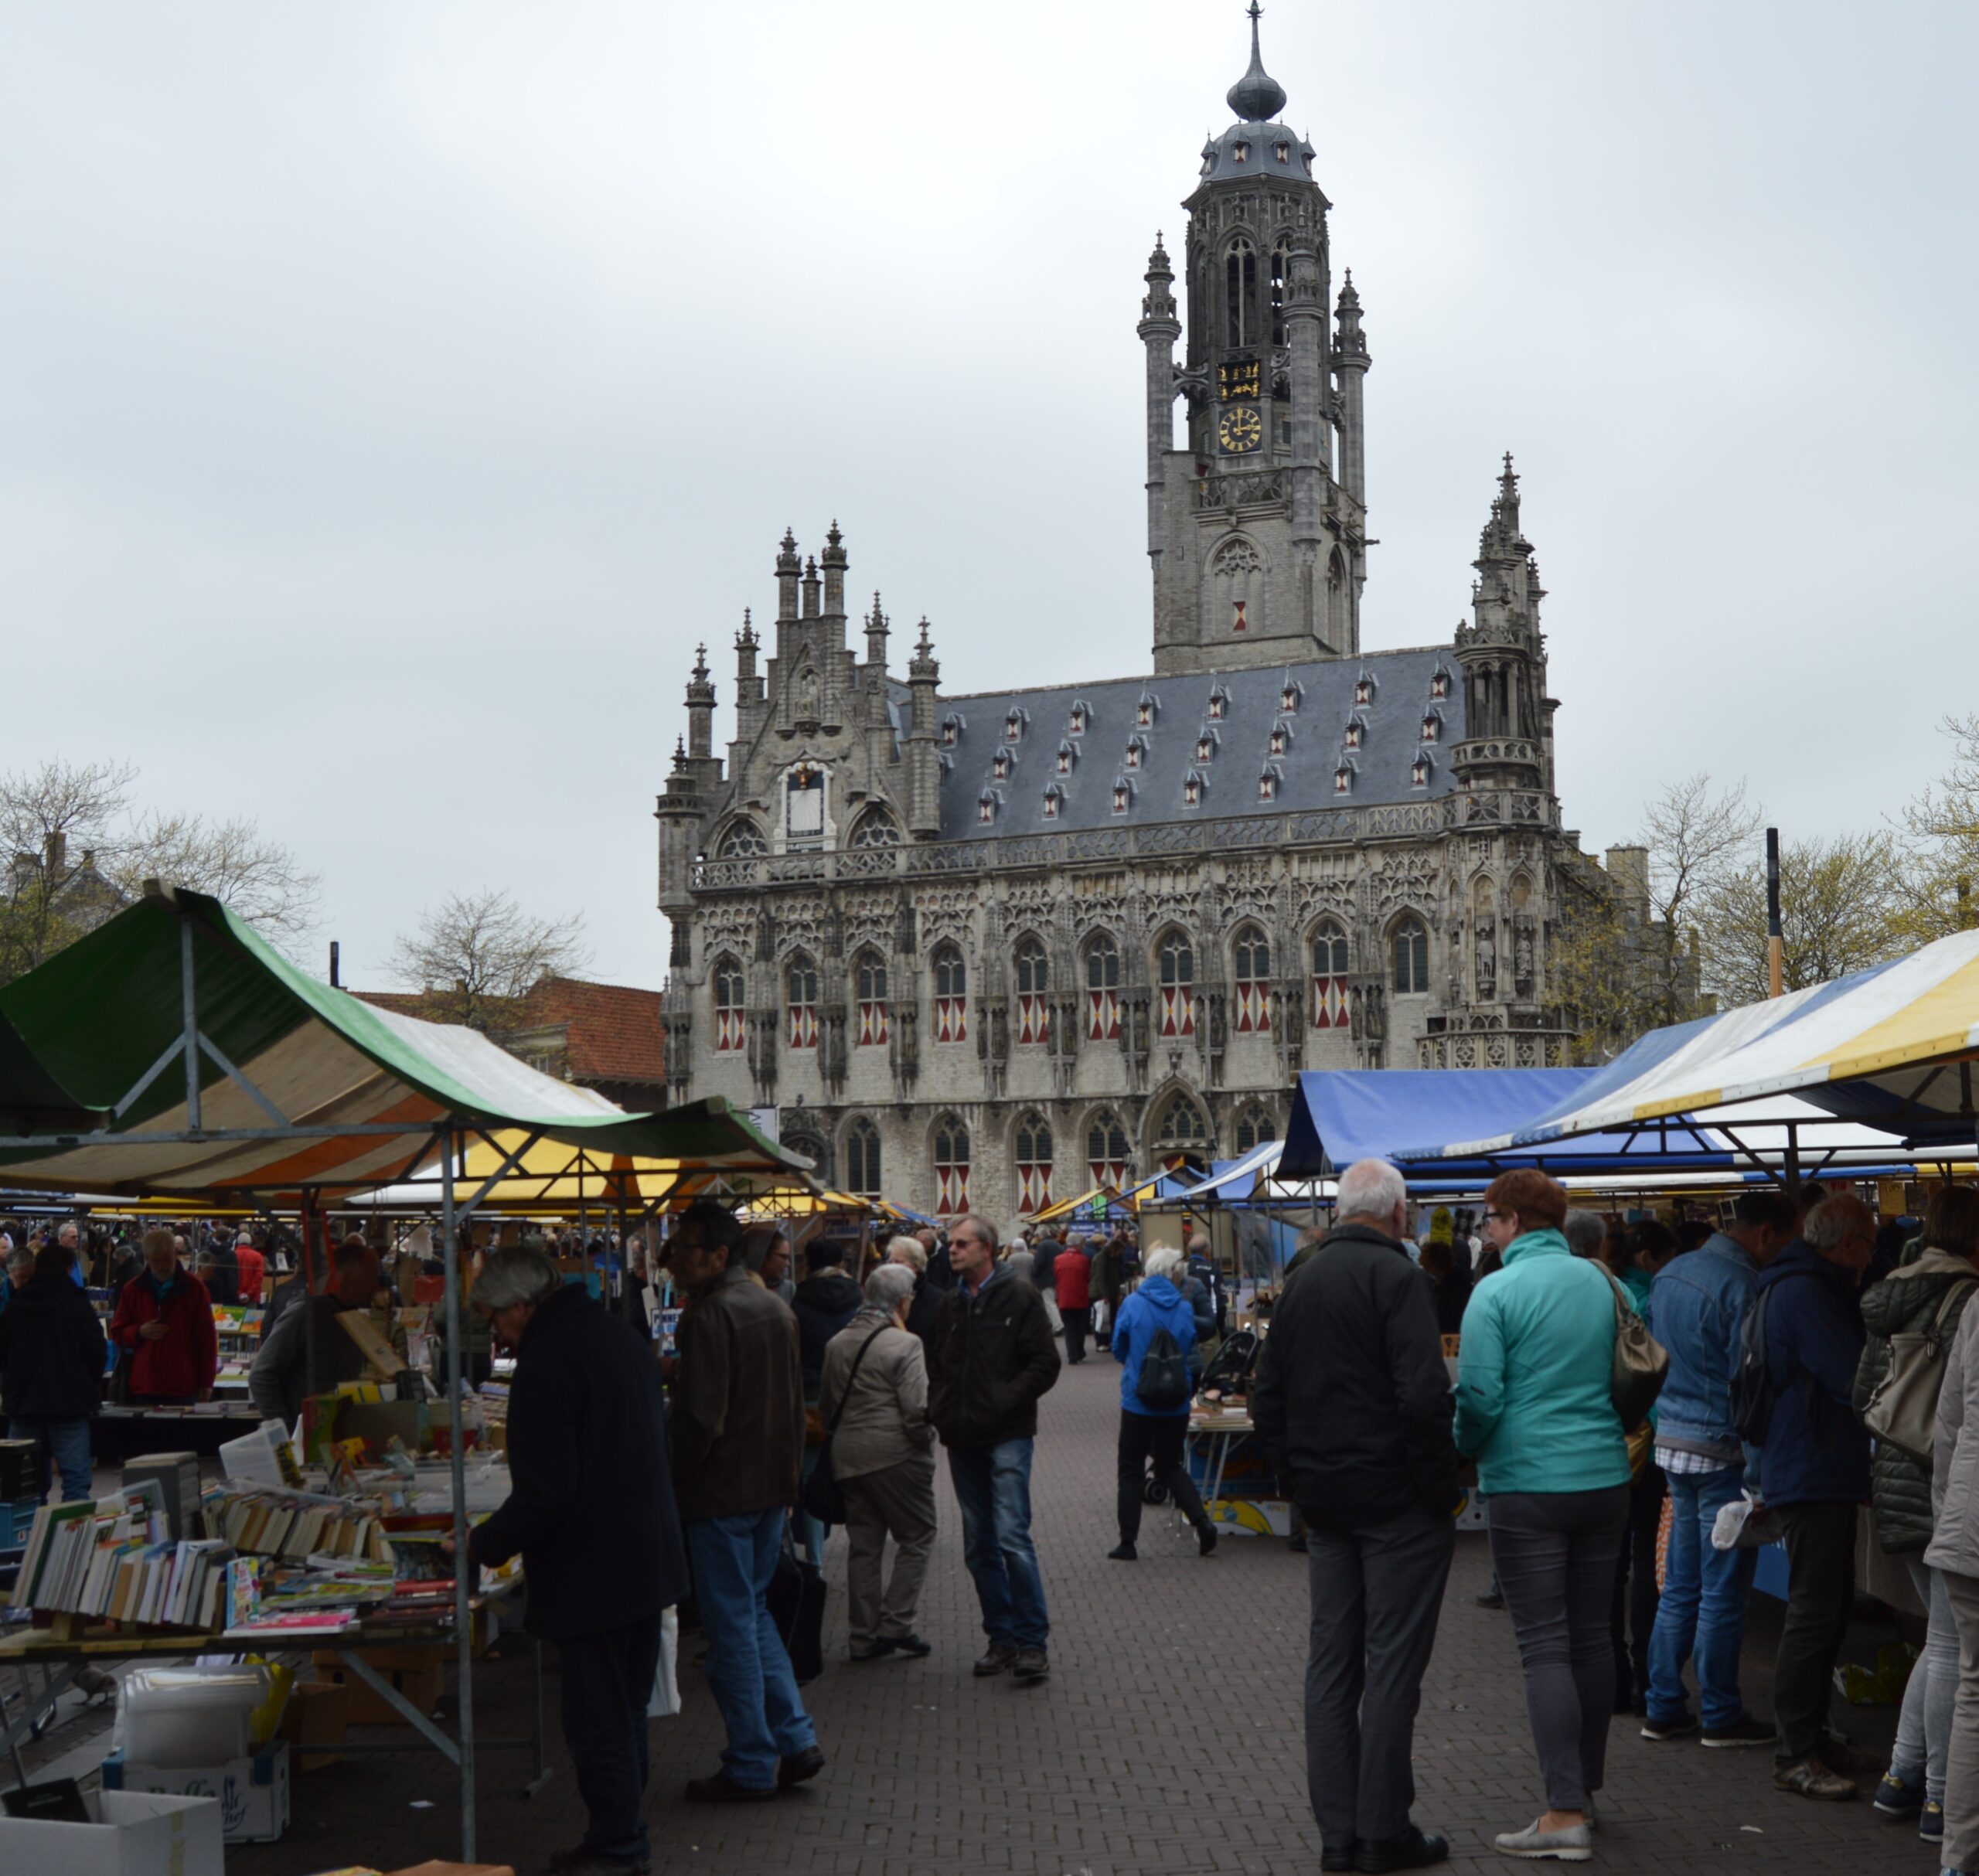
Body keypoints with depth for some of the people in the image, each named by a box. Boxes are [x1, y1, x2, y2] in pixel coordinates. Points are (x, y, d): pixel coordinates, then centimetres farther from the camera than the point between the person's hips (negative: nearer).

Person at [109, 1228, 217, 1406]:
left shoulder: (194, 1288, 2)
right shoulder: (133, 1290, 9)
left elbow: (207, 1337, 3)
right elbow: (117, 1333, 13)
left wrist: (206, 1382, 0)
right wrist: (139, 1332, -9)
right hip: (143, 1387, 2)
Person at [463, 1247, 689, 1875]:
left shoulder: (548, 1360, -20)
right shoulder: (621, 1336, 10)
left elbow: (544, 1490, -25)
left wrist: (483, 1545, -11)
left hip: (590, 1575, -10)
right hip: (650, 1560, 10)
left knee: (598, 1722, 2)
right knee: (627, 1711, 19)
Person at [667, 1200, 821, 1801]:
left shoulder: (708, 1317, -17)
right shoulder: (777, 1308, 10)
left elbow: (700, 1419, -21)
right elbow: (796, 1404, 16)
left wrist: (672, 1481, -9)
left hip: (722, 1492, -8)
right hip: (774, 1485, 9)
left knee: (731, 1624, 0)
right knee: (753, 1612, 19)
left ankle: (751, 1765, 6)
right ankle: (794, 1740, 16)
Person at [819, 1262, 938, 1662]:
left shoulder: (837, 1343, 9)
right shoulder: (904, 1344, -13)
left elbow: (826, 1405, 18)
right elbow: (917, 1410, -16)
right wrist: (925, 1439, 1)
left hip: (848, 1456, 7)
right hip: (896, 1455, -7)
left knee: (863, 1544, 12)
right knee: (917, 1537, 6)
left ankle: (864, 1636, 14)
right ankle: (895, 1625, 0)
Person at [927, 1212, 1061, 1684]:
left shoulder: (1019, 1298, -4)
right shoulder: (950, 1304, 14)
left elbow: (1045, 1363, -6)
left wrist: (1005, 1401, -15)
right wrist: (939, 1408, 5)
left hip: (1006, 1436, -6)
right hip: (962, 1438, 6)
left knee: (1012, 1537, -13)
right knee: (979, 1545, 8)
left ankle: (1032, 1640, -5)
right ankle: (1003, 1637, 17)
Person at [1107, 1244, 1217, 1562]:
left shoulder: (1132, 1305, -11)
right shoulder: (1185, 1309, -5)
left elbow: (1118, 1349, 1)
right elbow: (1191, 1353, 6)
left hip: (1139, 1401, -3)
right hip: (1177, 1403, 3)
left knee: (1131, 1471, 8)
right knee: (1171, 1466, 19)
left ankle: (1127, 1543, 9)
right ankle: (1201, 1521, 2)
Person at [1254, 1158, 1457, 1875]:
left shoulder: (1302, 1280, 11)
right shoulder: (1393, 1275, -13)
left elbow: (1267, 1400, 15)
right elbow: (1425, 1395, -21)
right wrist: (1442, 1485, -11)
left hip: (1325, 1500, 7)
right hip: (1398, 1500, -7)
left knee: (1331, 1661, 10)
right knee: (1393, 1662, -1)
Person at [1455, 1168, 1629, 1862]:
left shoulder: (1496, 1292, -12)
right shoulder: (1602, 1282, 6)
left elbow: (1479, 1395, -14)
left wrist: (1466, 1451, 6)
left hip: (1528, 1486, -5)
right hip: (1605, 1479, 6)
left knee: (1545, 1647, -4)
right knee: (1591, 1636, 15)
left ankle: (1565, 1814, -8)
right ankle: (1585, 1784, 27)